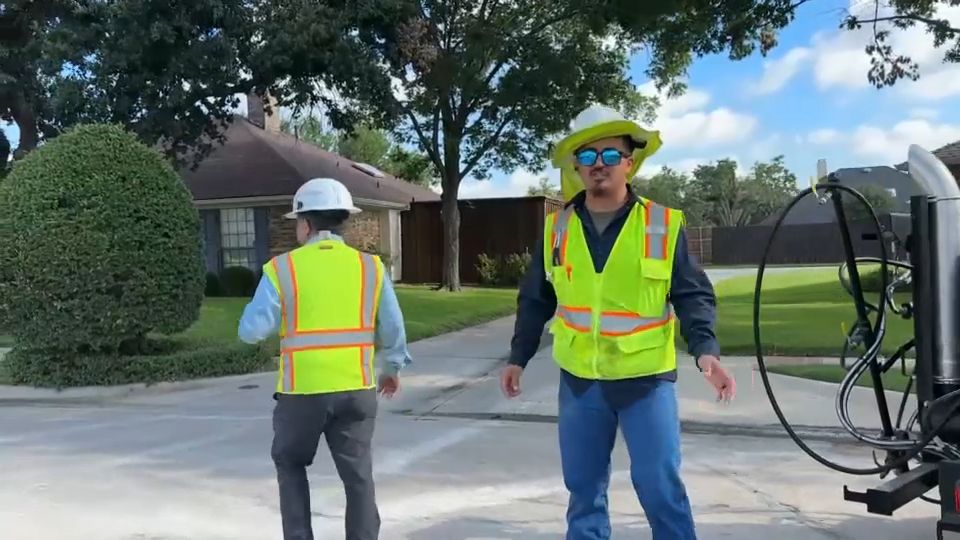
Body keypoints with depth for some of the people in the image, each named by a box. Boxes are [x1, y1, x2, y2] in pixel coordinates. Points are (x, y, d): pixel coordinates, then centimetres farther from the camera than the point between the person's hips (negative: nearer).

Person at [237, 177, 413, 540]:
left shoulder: (282, 269, -6)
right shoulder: (370, 267, 1)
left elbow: (252, 331, -7)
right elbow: (392, 329, 5)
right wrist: (393, 368, 21)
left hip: (302, 392, -1)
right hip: (356, 389, 2)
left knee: (290, 466, 21)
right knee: (358, 475, 11)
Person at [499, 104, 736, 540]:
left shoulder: (664, 225, -5)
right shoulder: (556, 228, 3)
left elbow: (693, 296, -4)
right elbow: (535, 301, 11)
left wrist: (705, 350, -19)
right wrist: (518, 357, 12)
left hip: (646, 378, -3)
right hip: (579, 380, 3)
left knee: (660, 486, -1)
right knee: (583, 488, 13)